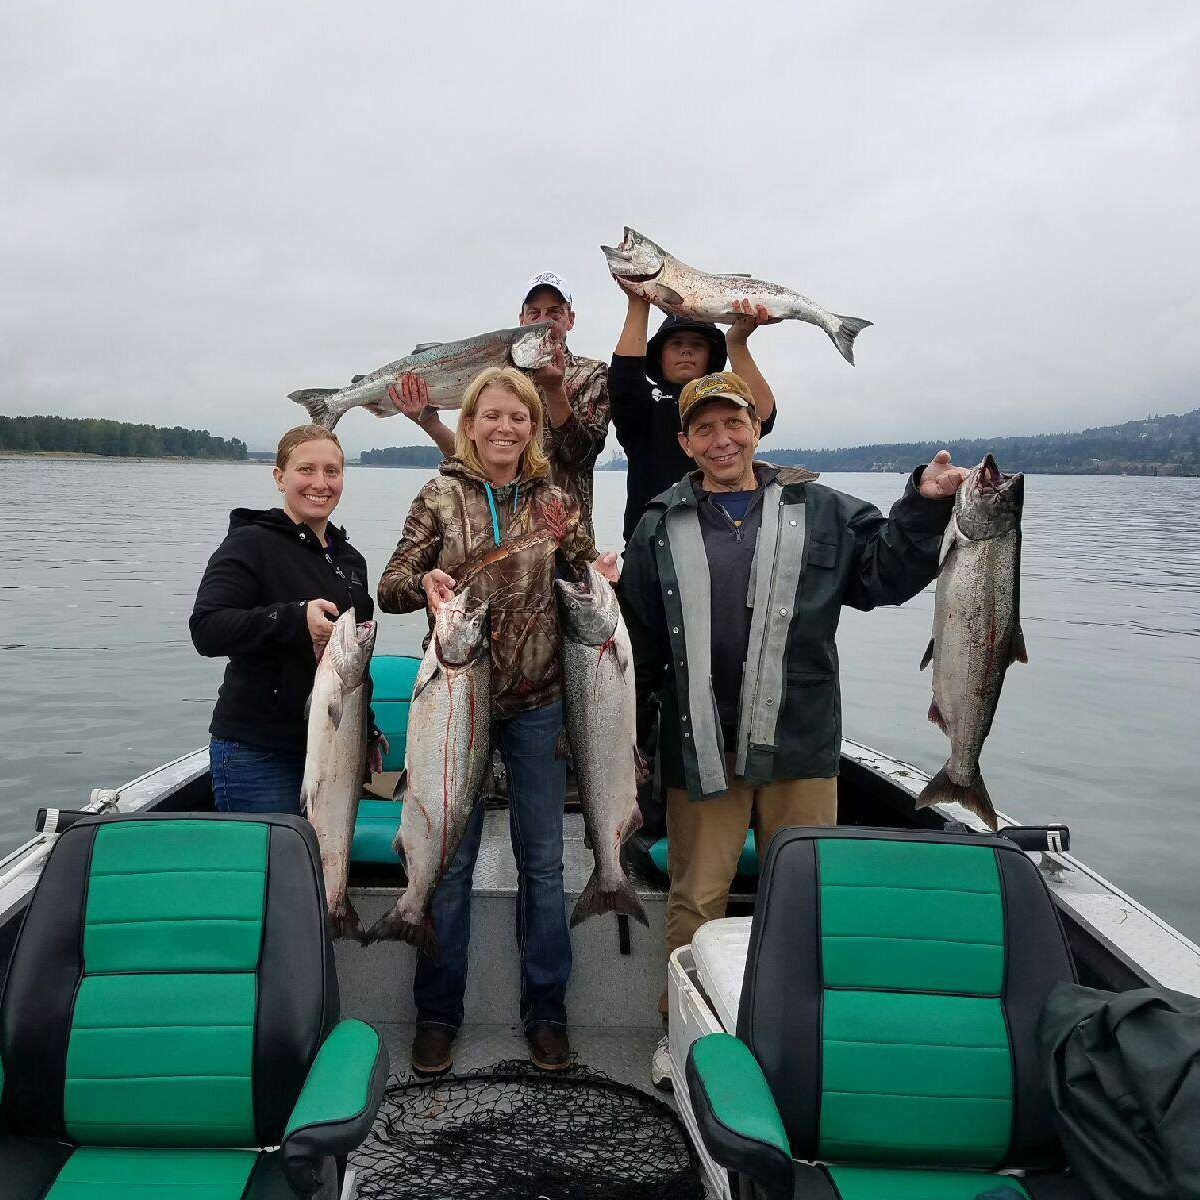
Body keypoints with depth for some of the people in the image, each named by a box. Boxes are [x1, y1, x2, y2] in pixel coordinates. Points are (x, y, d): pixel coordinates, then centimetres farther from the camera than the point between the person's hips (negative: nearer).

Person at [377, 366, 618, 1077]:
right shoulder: (441, 497, 2)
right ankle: (438, 1014, 24)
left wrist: (603, 571, -10)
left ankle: (546, 1012, 25)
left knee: (542, 860, 9)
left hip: (538, 703, 1)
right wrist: (422, 581, -22)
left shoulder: (555, 503, 5)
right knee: (449, 862, 8)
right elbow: (393, 585, 0)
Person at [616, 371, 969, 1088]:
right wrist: (630, 738, 6)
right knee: (696, 897, 9)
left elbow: (887, 573, 4)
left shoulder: (820, 512, 6)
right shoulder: (661, 528, 6)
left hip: (800, 745, 1)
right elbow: (638, 644, 7)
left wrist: (925, 507, -10)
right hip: (700, 749, 0)